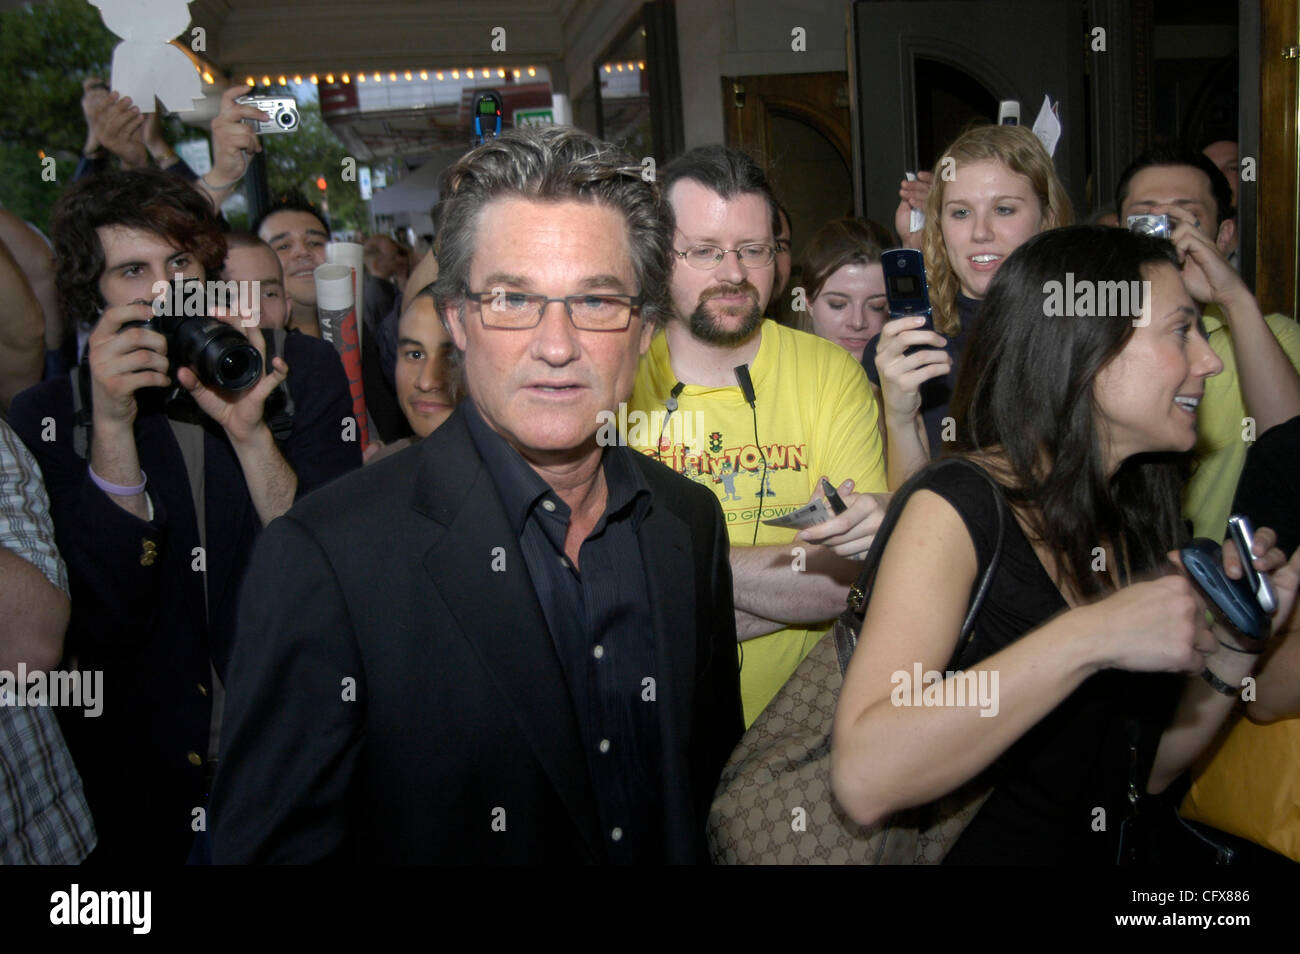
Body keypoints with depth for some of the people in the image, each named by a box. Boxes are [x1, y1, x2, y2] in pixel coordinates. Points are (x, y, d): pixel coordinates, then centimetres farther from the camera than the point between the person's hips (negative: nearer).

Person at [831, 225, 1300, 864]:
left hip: (1109, 850, 4)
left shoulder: (1138, 522, 4)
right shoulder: (955, 507, -14)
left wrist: (1235, 645, -3)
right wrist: (1089, 638, -27)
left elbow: (1148, 773, 11)